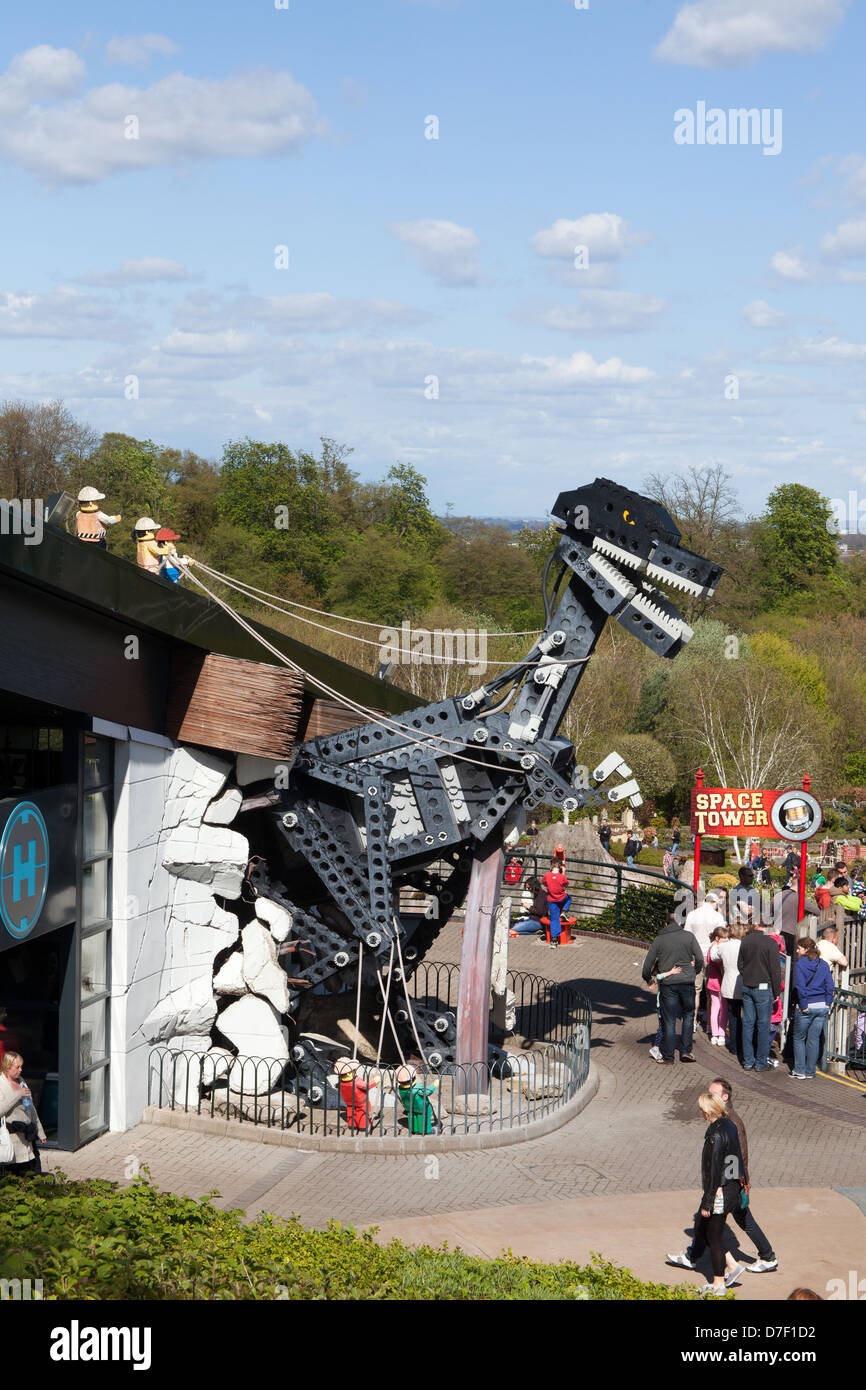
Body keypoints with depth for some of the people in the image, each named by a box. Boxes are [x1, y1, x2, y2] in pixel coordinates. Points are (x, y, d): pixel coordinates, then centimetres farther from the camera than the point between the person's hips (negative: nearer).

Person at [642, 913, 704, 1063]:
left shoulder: (659, 939, 5)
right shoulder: (688, 936, 2)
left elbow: (648, 963, 4)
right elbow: (699, 959, 1)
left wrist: (648, 979, 21)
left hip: (667, 983, 0)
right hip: (687, 983, 0)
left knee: (669, 1021, 4)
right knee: (688, 1015, 17)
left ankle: (668, 1058, 8)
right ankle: (685, 1051, 11)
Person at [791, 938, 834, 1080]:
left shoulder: (800, 964, -8)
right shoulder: (824, 964, 8)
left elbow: (800, 986, -14)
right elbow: (830, 985, 4)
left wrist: (803, 1005, -10)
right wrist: (827, 1003, 5)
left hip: (806, 1007, -4)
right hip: (822, 1007, 4)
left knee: (799, 1038, 10)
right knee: (814, 1040, 10)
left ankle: (800, 1072, 8)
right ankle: (810, 1072, 13)